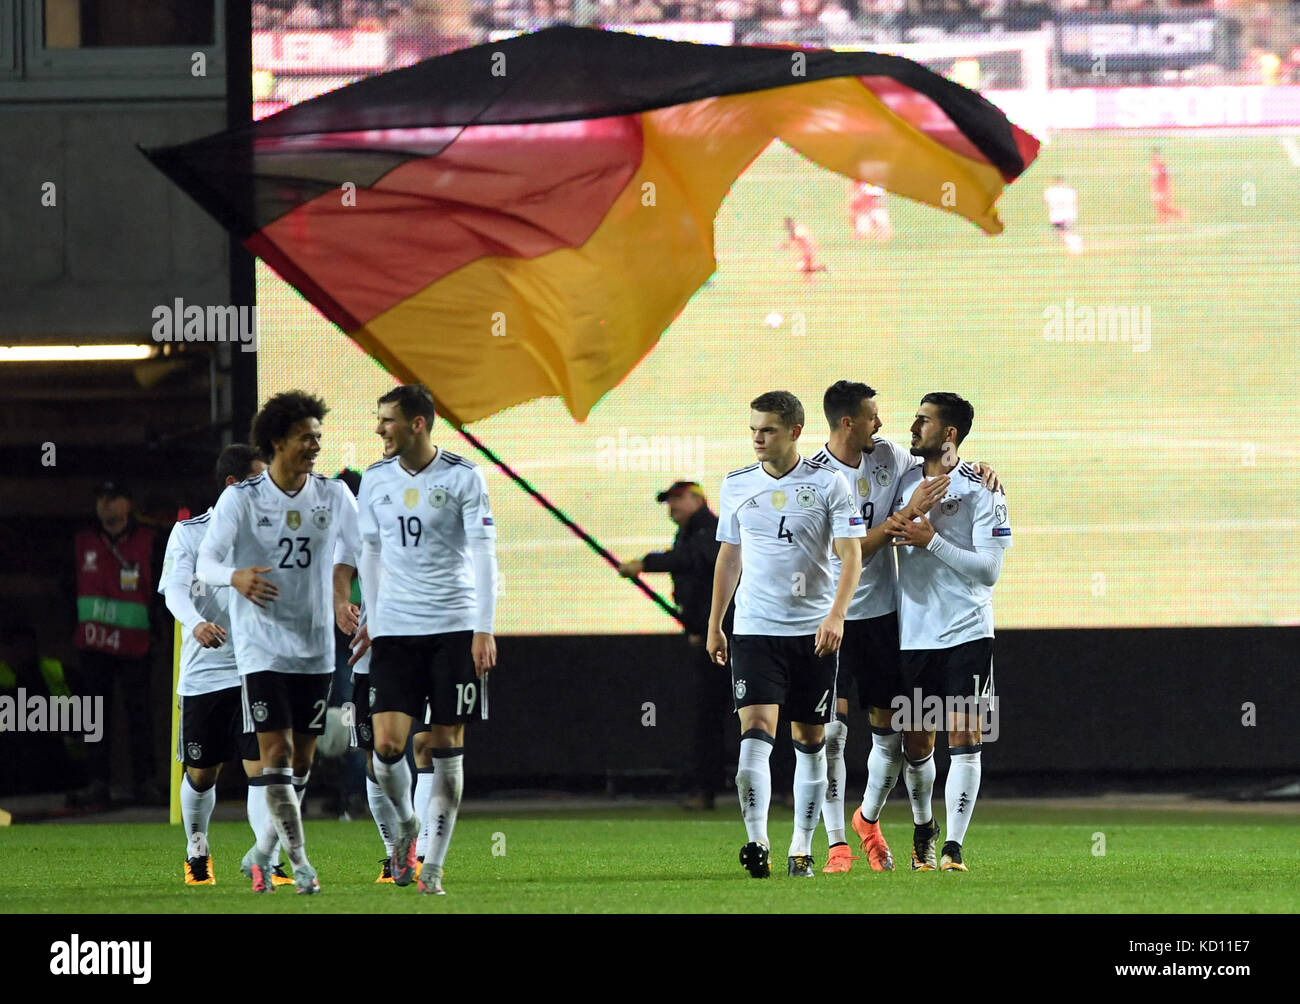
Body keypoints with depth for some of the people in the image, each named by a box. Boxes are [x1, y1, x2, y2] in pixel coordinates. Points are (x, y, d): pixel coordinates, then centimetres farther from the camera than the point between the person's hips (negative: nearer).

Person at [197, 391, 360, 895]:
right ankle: (300, 862, -11)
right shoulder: (240, 499, -7)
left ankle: (261, 855, 24)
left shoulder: (333, 494, 2)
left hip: (316, 647, 4)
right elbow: (205, 561, -11)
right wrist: (236, 576, -33)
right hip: (262, 646, -4)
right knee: (277, 751, -13)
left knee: (302, 759, 7)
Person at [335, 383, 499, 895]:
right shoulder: (376, 479, 6)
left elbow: (483, 554, -7)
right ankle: (406, 824, 19)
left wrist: (484, 628, -14)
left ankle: (433, 866, 5)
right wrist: (371, 616, 18)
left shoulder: (463, 478, -6)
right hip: (395, 625, 3)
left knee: (447, 747, -2)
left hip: (454, 626, -3)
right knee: (387, 745, -9)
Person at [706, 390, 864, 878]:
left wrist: (837, 614, -20)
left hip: (813, 631, -1)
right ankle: (757, 843, -21)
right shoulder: (737, 485, 6)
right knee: (756, 730, -15)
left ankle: (802, 848, 15)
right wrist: (714, 625, 16)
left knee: (810, 741, 6)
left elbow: (851, 554, -6)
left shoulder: (828, 483, -3)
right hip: (755, 628, 1)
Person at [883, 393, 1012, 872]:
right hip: (913, 631, 4)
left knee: (963, 738, -8)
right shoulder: (906, 481, 9)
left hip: (966, 631, -4)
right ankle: (923, 828, 32)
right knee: (915, 742, 8)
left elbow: (989, 570, -12)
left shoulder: (981, 490, -7)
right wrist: (889, 529, -3)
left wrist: (932, 541, -17)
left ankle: (953, 847, -6)